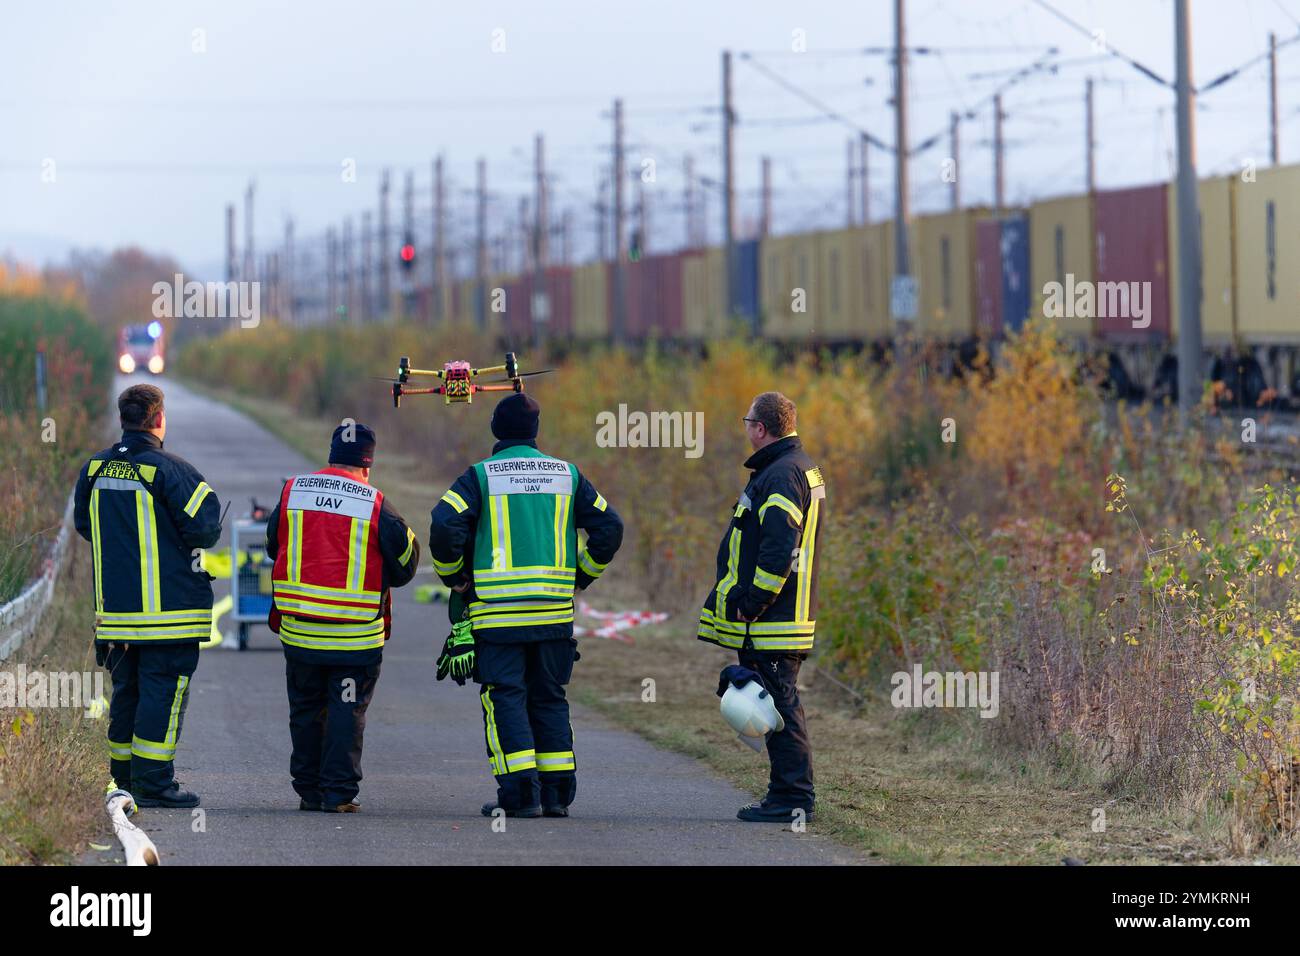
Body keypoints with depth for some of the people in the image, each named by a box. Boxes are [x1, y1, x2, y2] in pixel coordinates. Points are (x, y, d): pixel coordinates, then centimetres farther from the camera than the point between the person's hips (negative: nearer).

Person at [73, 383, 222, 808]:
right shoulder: (169, 470, -14)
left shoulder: (95, 468, 6)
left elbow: (83, 523, 17)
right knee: (164, 690, -2)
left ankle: (123, 777, 21)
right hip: (168, 607, -6)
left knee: (126, 690, 16)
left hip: (114, 606, 6)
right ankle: (153, 782, -5)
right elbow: (204, 528, -16)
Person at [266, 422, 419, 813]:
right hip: (355, 634, -3)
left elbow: (273, 546, 16)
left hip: (298, 629, 3)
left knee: (306, 710, 14)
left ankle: (308, 790, 18)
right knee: (347, 711, 4)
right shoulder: (376, 505, -9)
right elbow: (404, 564, -2)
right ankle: (339, 792, 1)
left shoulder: (292, 491, 1)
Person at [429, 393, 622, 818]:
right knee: (549, 699, 13)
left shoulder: (480, 476, -2)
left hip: (497, 608, -3)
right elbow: (609, 527, 8)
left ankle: (520, 794, -9)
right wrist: (580, 576, 18)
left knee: (505, 698, 0)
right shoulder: (567, 475, 8)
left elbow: (444, 527, -13)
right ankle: (556, 793, 12)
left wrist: (453, 577, 3)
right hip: (555, 609, 3)